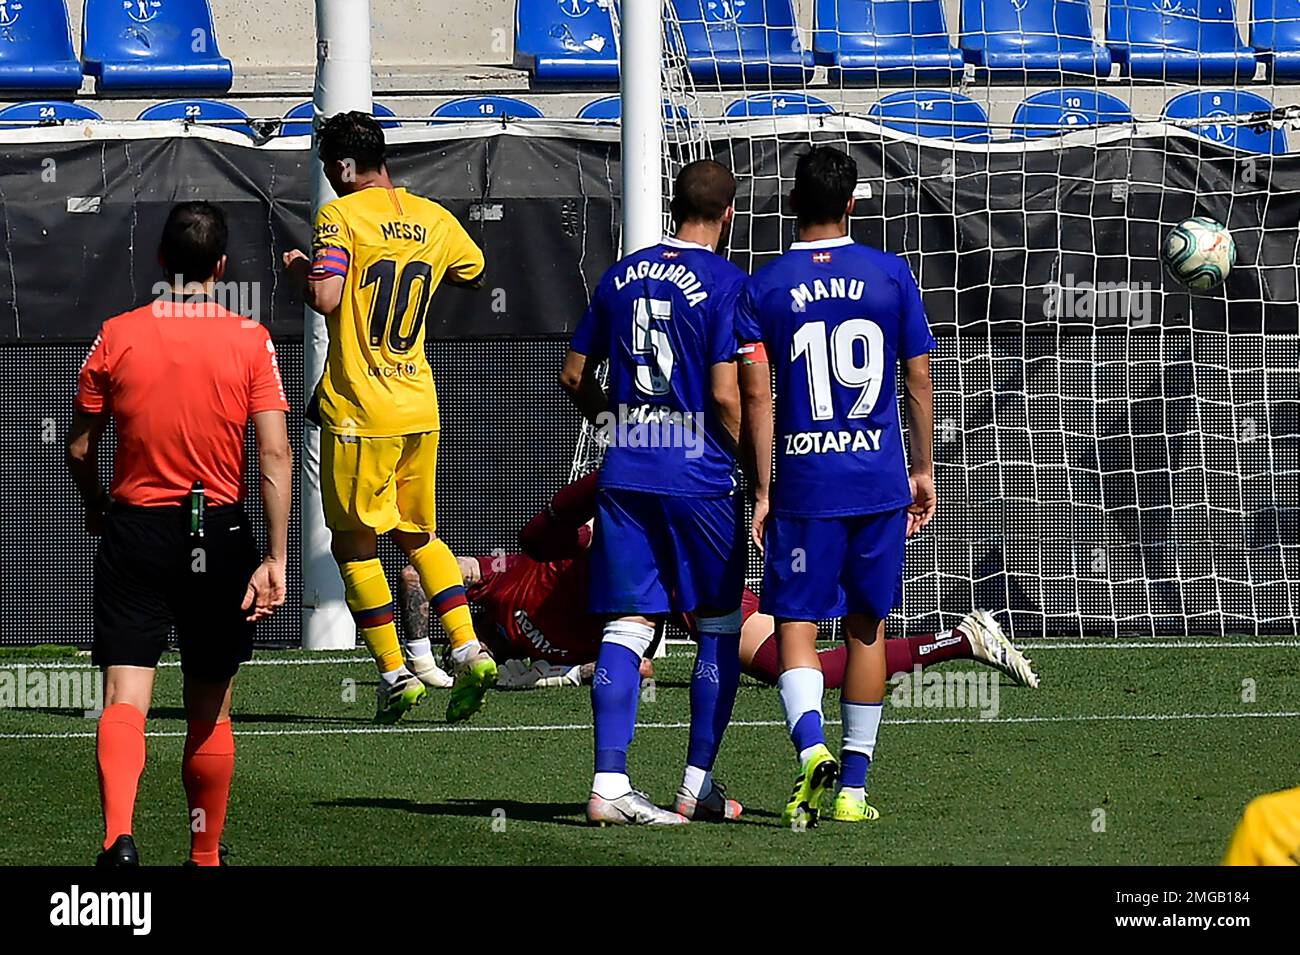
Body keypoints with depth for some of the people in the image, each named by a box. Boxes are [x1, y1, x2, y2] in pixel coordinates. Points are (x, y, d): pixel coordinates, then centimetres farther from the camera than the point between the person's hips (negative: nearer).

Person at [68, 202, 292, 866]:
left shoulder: (116, 337, -1)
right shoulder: (250, 342, -2)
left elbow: (80, 449, 5)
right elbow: (275, 453, -9)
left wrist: (95, 508, 26)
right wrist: (276, 559, -9)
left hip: (134, 530, 0)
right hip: (219, 535, 0)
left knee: (124, 700, -6)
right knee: (209, 711, 14)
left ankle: (119, 835, -29)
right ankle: (205, 856, 24)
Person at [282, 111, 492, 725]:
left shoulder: (341, 216, -10)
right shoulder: (435, 220, 8)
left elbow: (325, 299, -22)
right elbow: (474, 275, 26)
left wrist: (297, 267, -2)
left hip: (359, 411, -6)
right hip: (420, 408, 6)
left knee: (354, 545, 4)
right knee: (418, 533, 19)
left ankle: (395, 673, 1)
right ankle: (468, 651, 6)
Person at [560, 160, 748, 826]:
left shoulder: (621, 276, 9)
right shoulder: (725, 283, -7)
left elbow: (575, 376, 15)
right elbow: (726, 395, -13)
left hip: (625, 473, 4)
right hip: (701, 478, -4)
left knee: (626, 626, 2)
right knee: (720, 627, 9)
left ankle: (608, 784, -9)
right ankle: (698, 787, 9)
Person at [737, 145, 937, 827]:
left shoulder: (763, 289, -2)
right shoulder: (891, 274, 2)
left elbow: (756, 397, -4)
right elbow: (919, 380, 5)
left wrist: (762, 492, 1)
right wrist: (924, 470, 14)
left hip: (803, 487, -2)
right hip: (880, 482, 2)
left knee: (795, 629, 0)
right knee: (866, 628, 11)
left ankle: (812, 747, -27)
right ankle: (854, 787, 13)